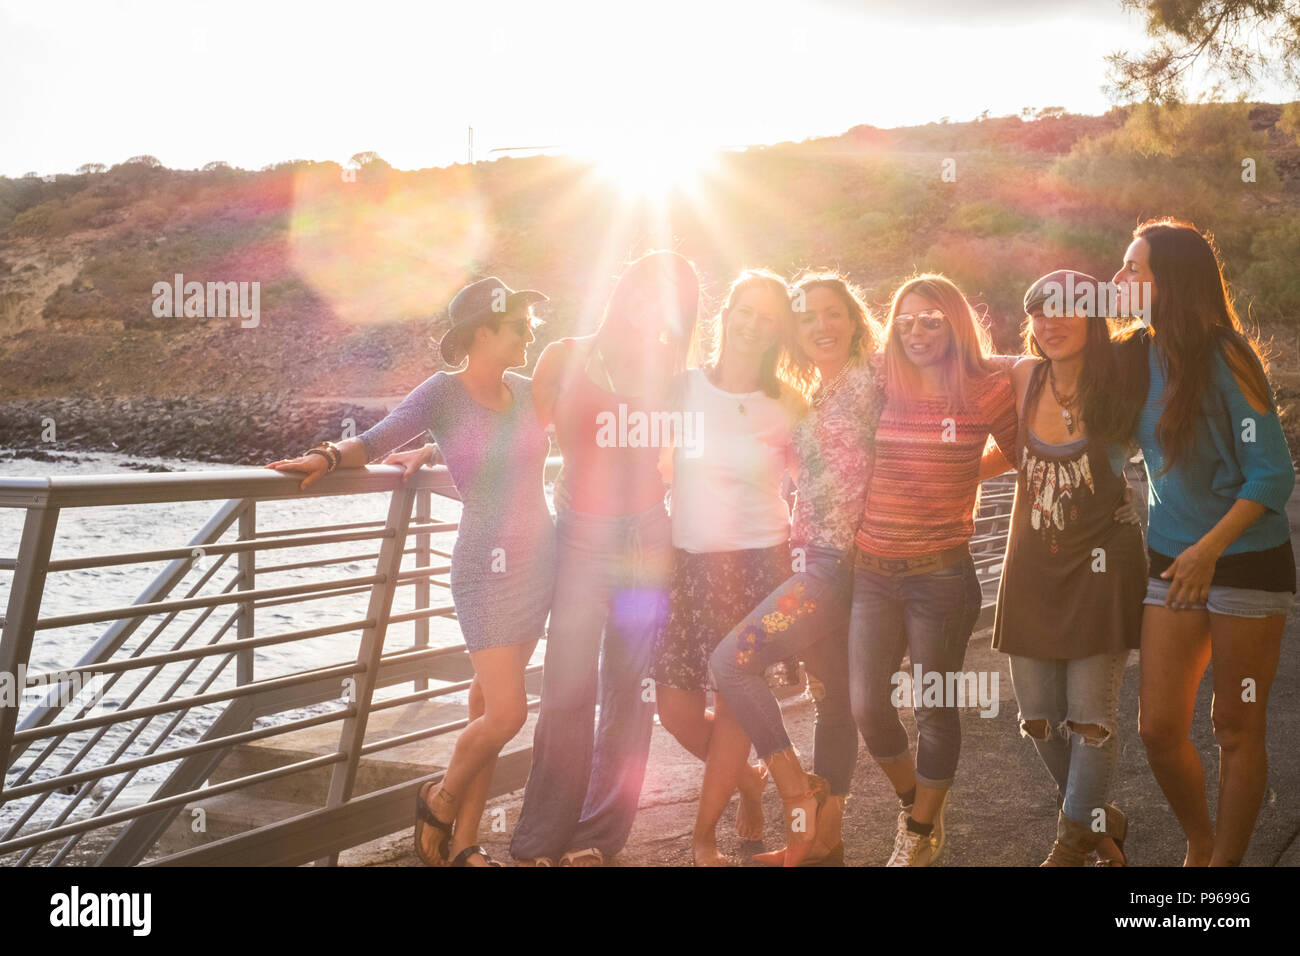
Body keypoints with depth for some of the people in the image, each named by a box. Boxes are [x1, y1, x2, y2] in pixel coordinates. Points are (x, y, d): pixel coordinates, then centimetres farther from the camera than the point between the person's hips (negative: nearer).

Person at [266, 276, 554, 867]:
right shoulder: (442, 393, -9)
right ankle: (440, 802, 17)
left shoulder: (526, 392, 7)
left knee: (490, 708, 8)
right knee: (507, 713, -11)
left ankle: (463, 843, 18)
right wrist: (328, 457, -33)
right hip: (487, 568, -6)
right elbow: (374, 442, -15)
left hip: (539, 562, 6)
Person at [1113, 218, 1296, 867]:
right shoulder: (1141, 356, 3)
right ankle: (1199, 846, 28)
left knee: (1237, 729, 6)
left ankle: (1226, 860, 20)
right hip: (1172, 563, 6)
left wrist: (1209, 549, -25)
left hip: (1246, 564, -5)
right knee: (1159, 728, 5)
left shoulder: (1225, 359, -14)